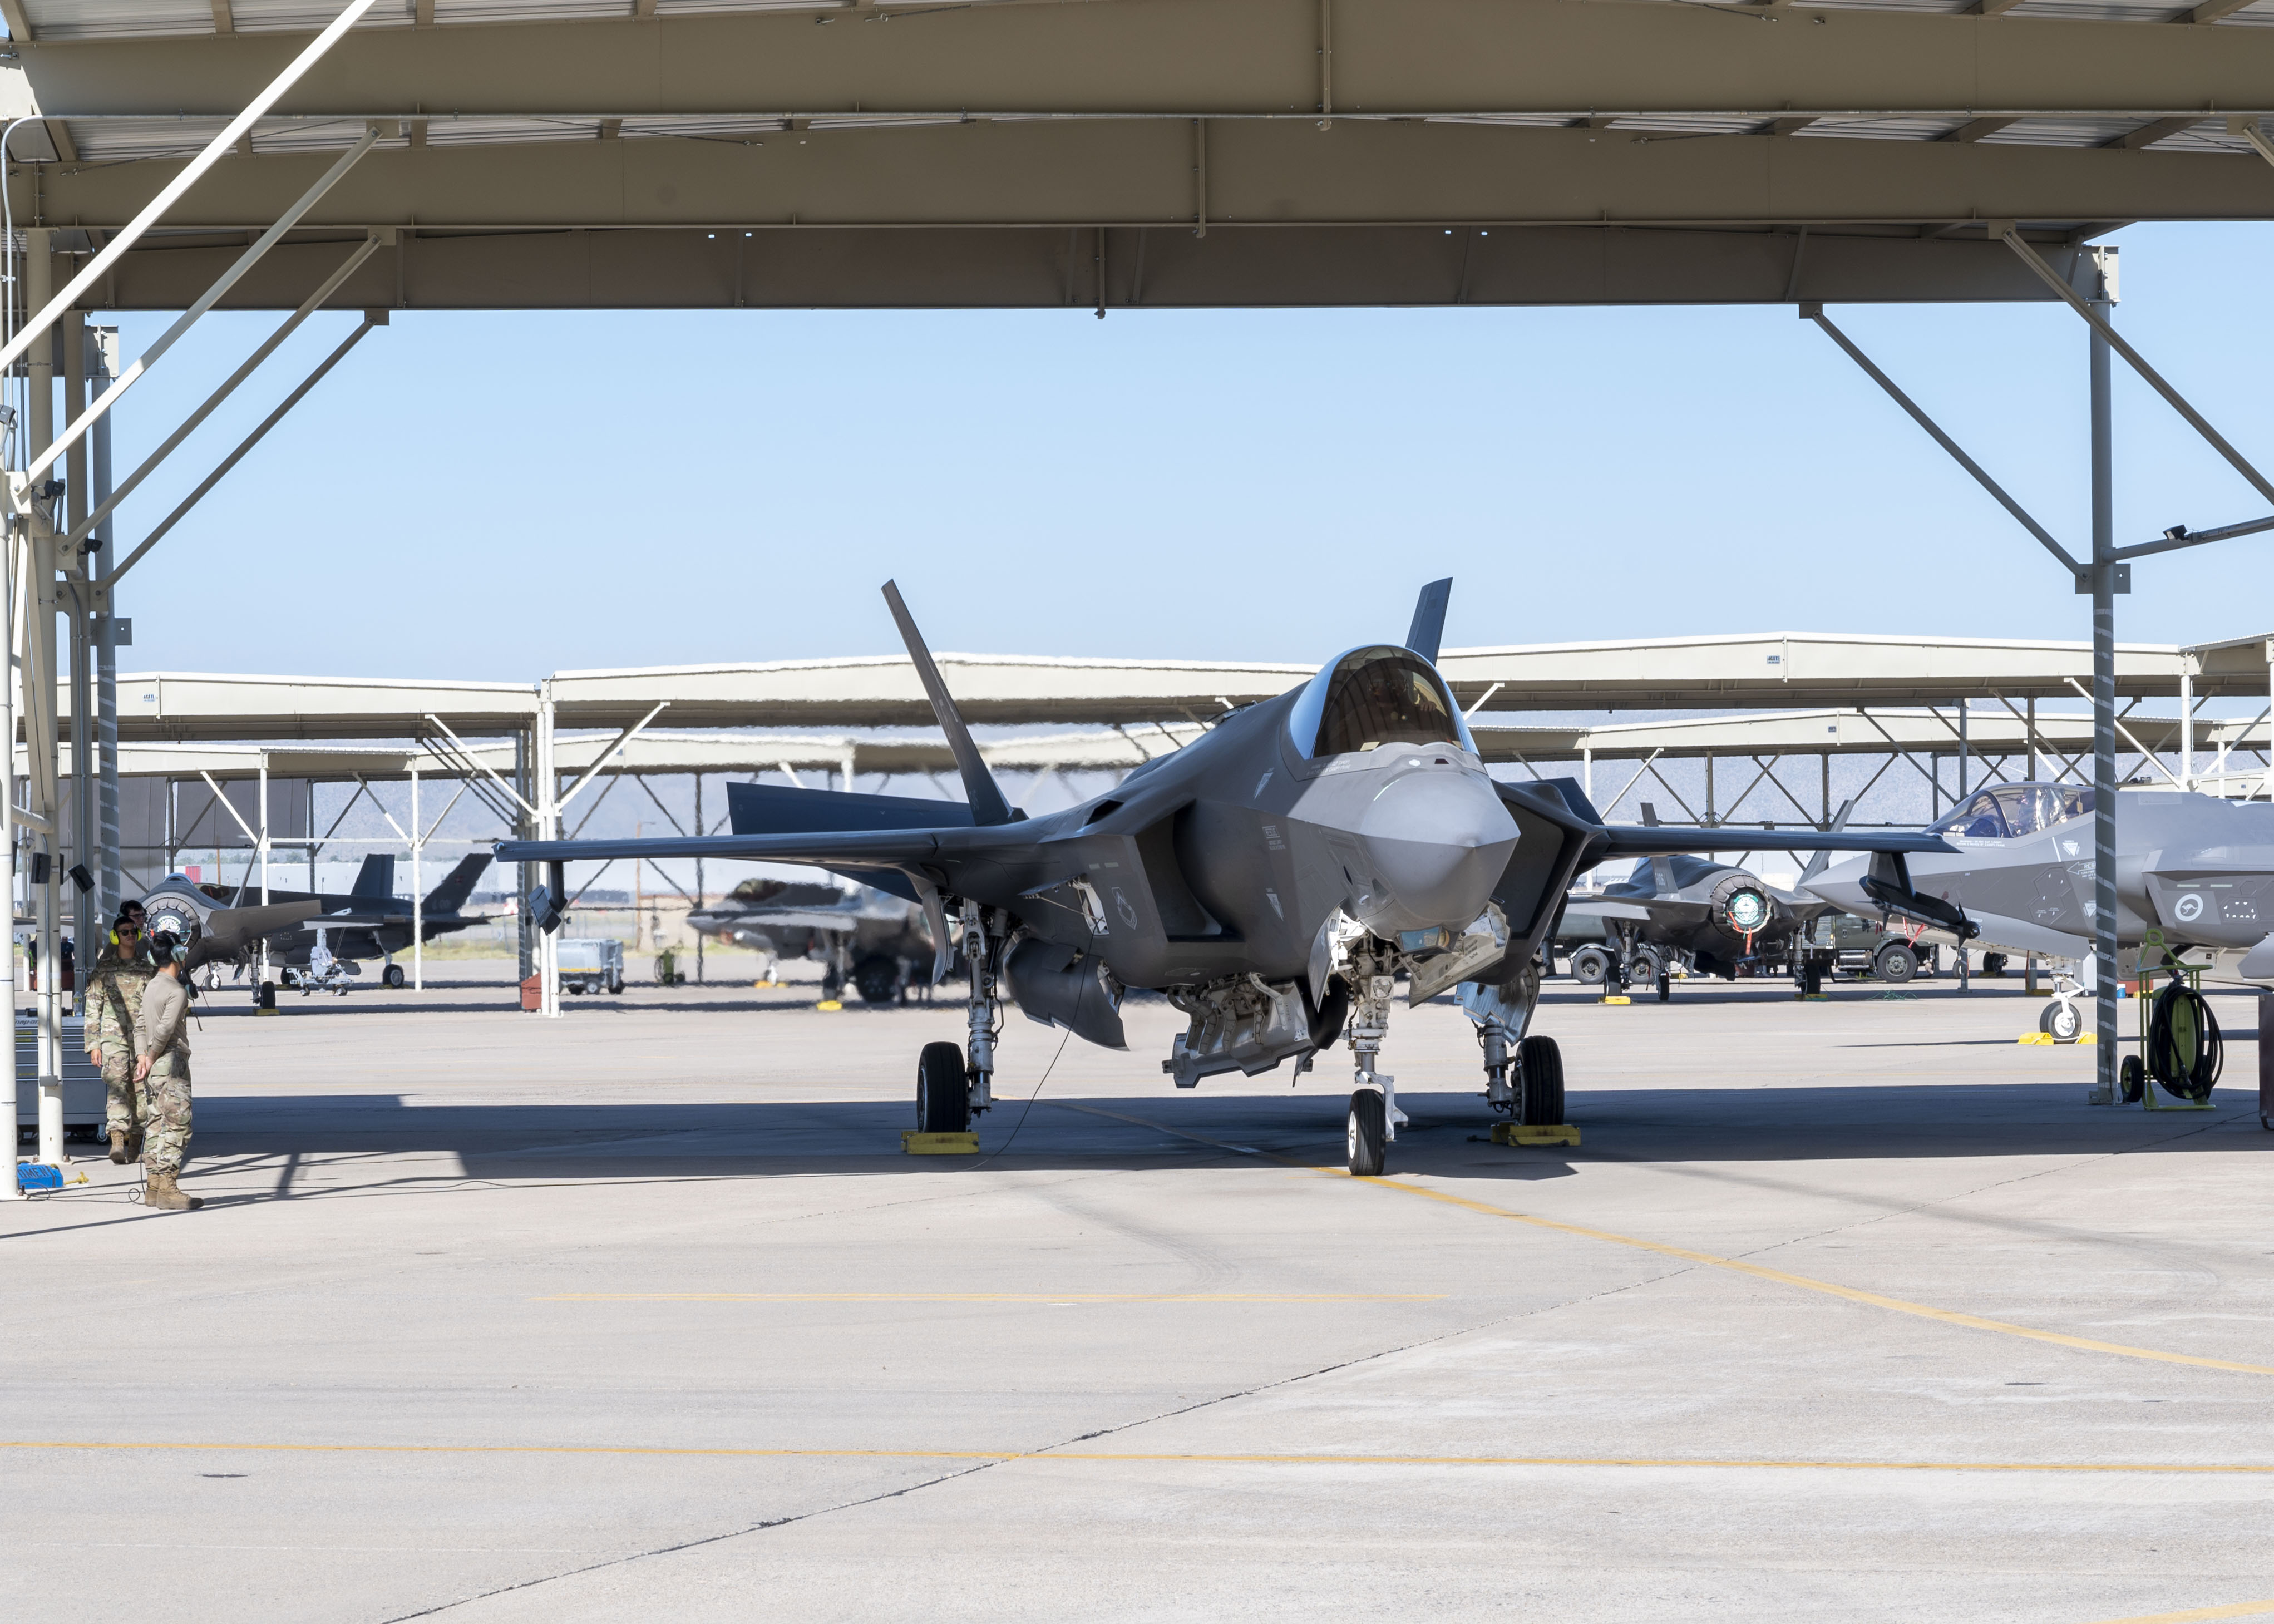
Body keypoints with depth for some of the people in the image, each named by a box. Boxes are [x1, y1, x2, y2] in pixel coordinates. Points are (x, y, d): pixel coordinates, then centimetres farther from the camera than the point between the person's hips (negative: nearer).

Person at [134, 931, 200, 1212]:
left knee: (156, 1125, 11)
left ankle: (153, 1188, 13)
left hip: (155, 1066, 9)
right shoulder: (177, 991, -13)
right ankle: (167, 1190, -12)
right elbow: (165, 1030, -20)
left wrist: (142, 1056, 4)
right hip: (172, 1064, -9)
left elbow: (141, 1026, 14)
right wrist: (152, 1059, -8)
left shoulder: (151, 987, 15)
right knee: (177, 1126, -8)